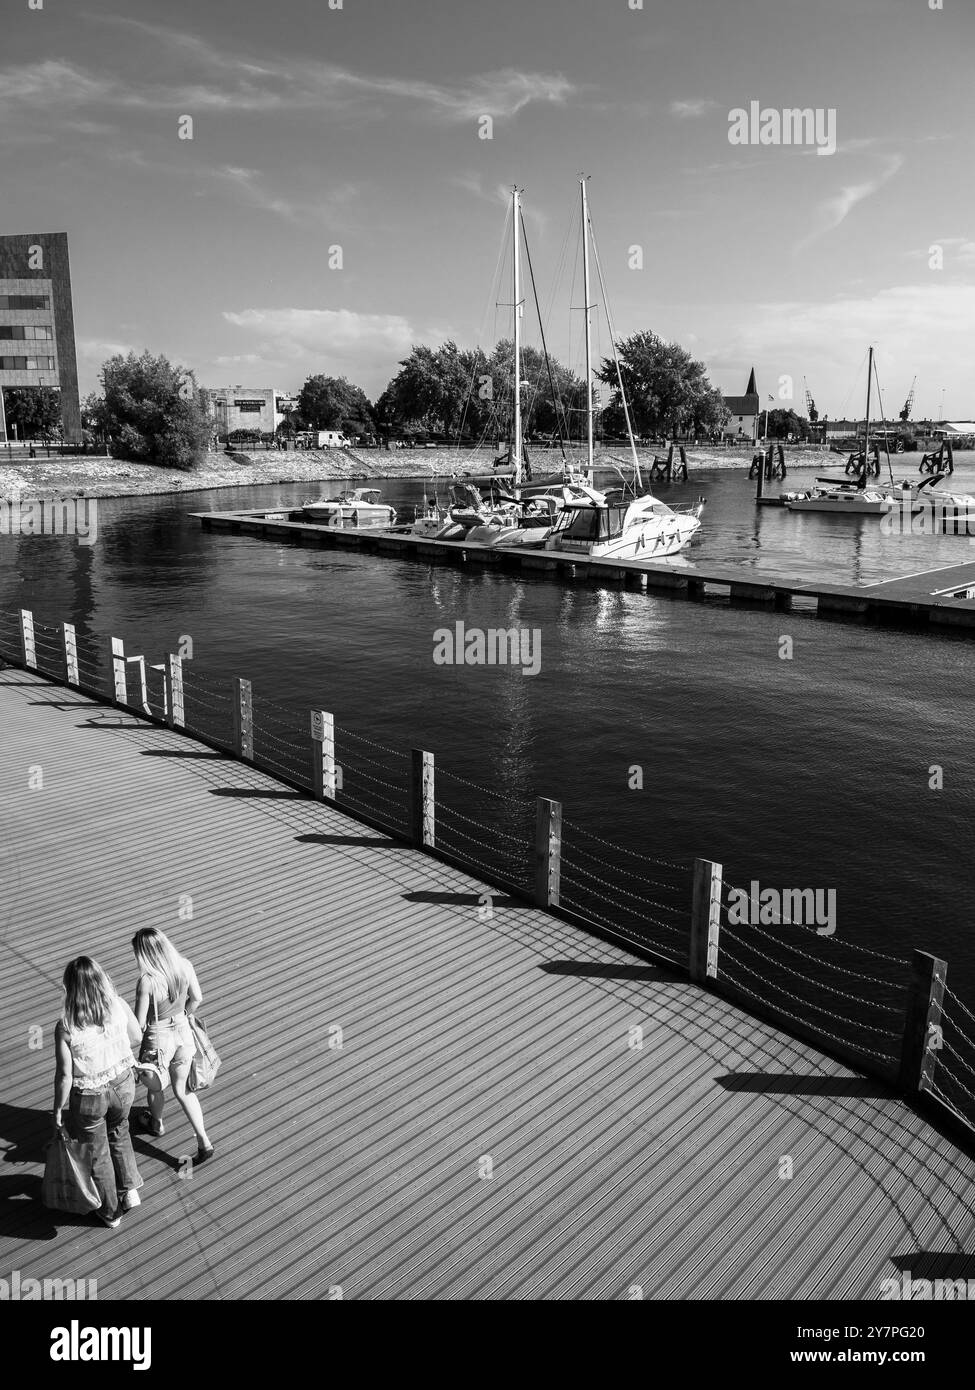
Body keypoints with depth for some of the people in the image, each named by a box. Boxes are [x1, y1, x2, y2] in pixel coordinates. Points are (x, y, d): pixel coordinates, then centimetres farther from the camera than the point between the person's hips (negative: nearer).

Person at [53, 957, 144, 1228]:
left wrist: (58, 1109, -4)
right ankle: (130, 1190, 35)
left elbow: (64, 1076, -20)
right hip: (122, 1086, 3)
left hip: (88, 1097, -3)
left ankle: (110, 1212, 42)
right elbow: (136, 1037, 0)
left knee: (97, 1154, 22)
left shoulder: (66, 1027, -28)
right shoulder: (119, 1007, -18)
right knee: (119, 1132, 34)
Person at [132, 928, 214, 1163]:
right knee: (182, 1090, 23)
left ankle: (156, 1124, 55)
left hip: (158, 1040, -4)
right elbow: (196, 999, 0)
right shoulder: (185, 967, -15)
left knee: (155, 1087, 28)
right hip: (183, 1033, 4)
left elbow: (139, 1023, -21)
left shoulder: (147, 981, -30)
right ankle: (203, 1141, 20)